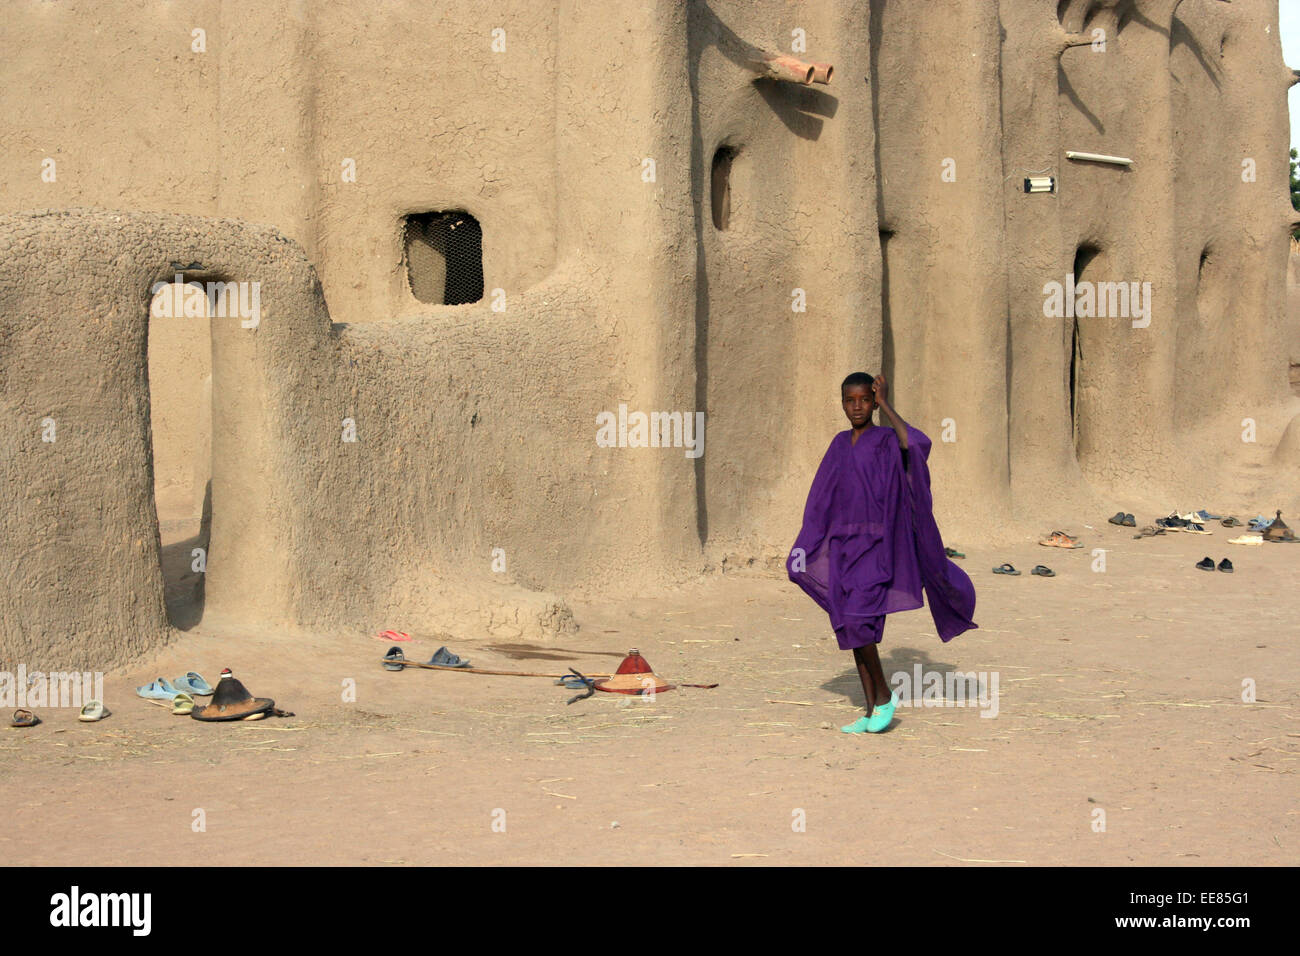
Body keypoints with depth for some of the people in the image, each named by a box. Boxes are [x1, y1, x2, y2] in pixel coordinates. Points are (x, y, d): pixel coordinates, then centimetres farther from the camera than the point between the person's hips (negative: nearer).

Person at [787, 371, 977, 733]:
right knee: (851, 627, 5)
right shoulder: (840, 445, 12)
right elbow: (823, 500, 16)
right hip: (843, 544, 6)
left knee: (856, 619, -20)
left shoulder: (888, 441, -4)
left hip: (876, 545, -6)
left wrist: (886, 405, -20)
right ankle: (872, 711, 12)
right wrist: (805, 549, 13)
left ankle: (884, 695, -2)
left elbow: (917, 445, -29)